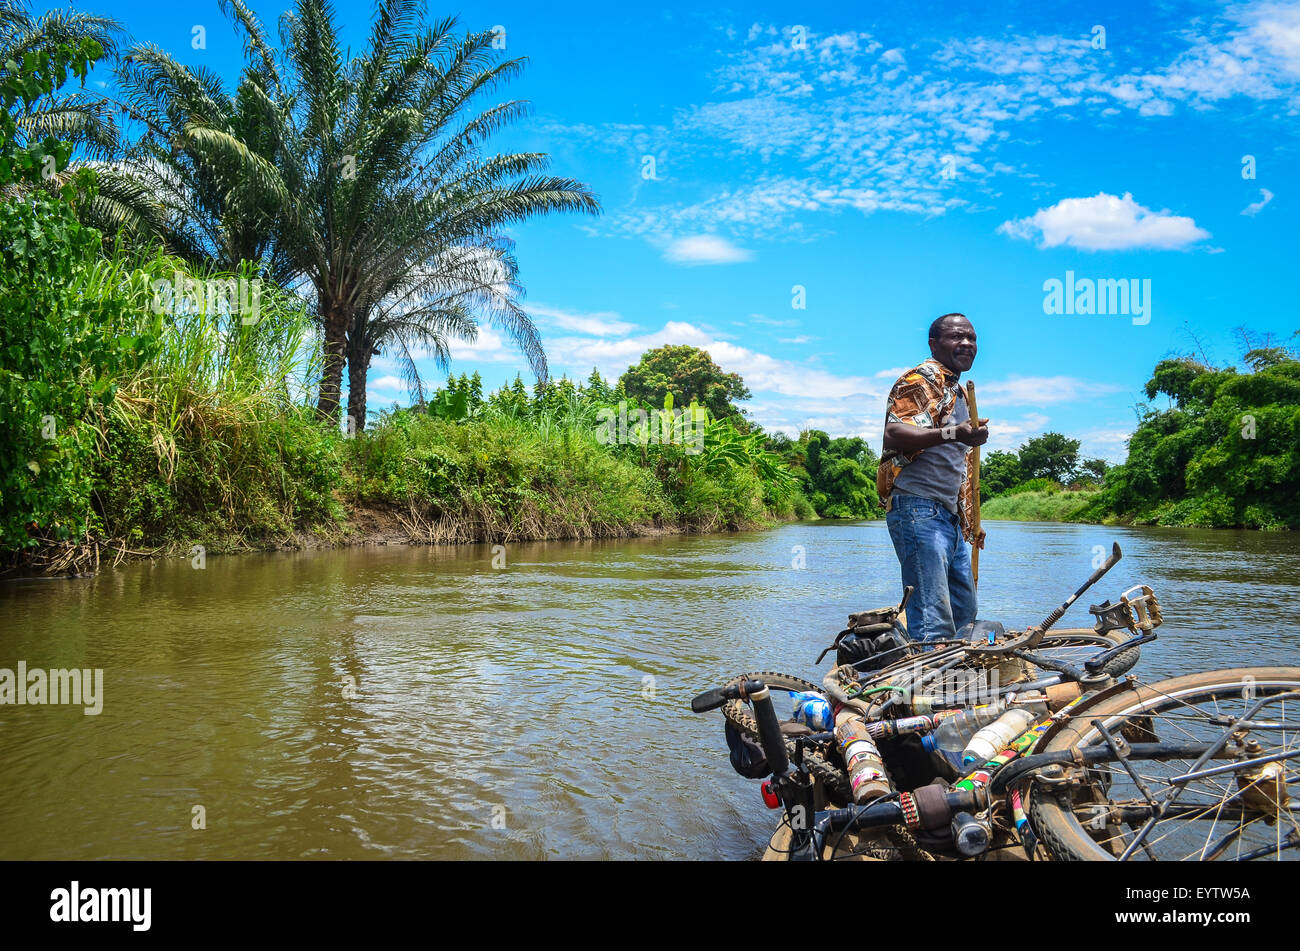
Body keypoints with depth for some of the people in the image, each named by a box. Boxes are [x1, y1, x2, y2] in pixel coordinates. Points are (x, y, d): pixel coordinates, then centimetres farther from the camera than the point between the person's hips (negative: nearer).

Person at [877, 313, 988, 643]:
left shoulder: (959, 392, 26)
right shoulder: (921, 378, -4)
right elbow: (893, 433, -23)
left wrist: (969, 522, 27)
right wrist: (952, 434, -37)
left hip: (950, 516, 10)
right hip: (918, 508, -10)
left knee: (965, 612, 13)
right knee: (934, 619, -15)